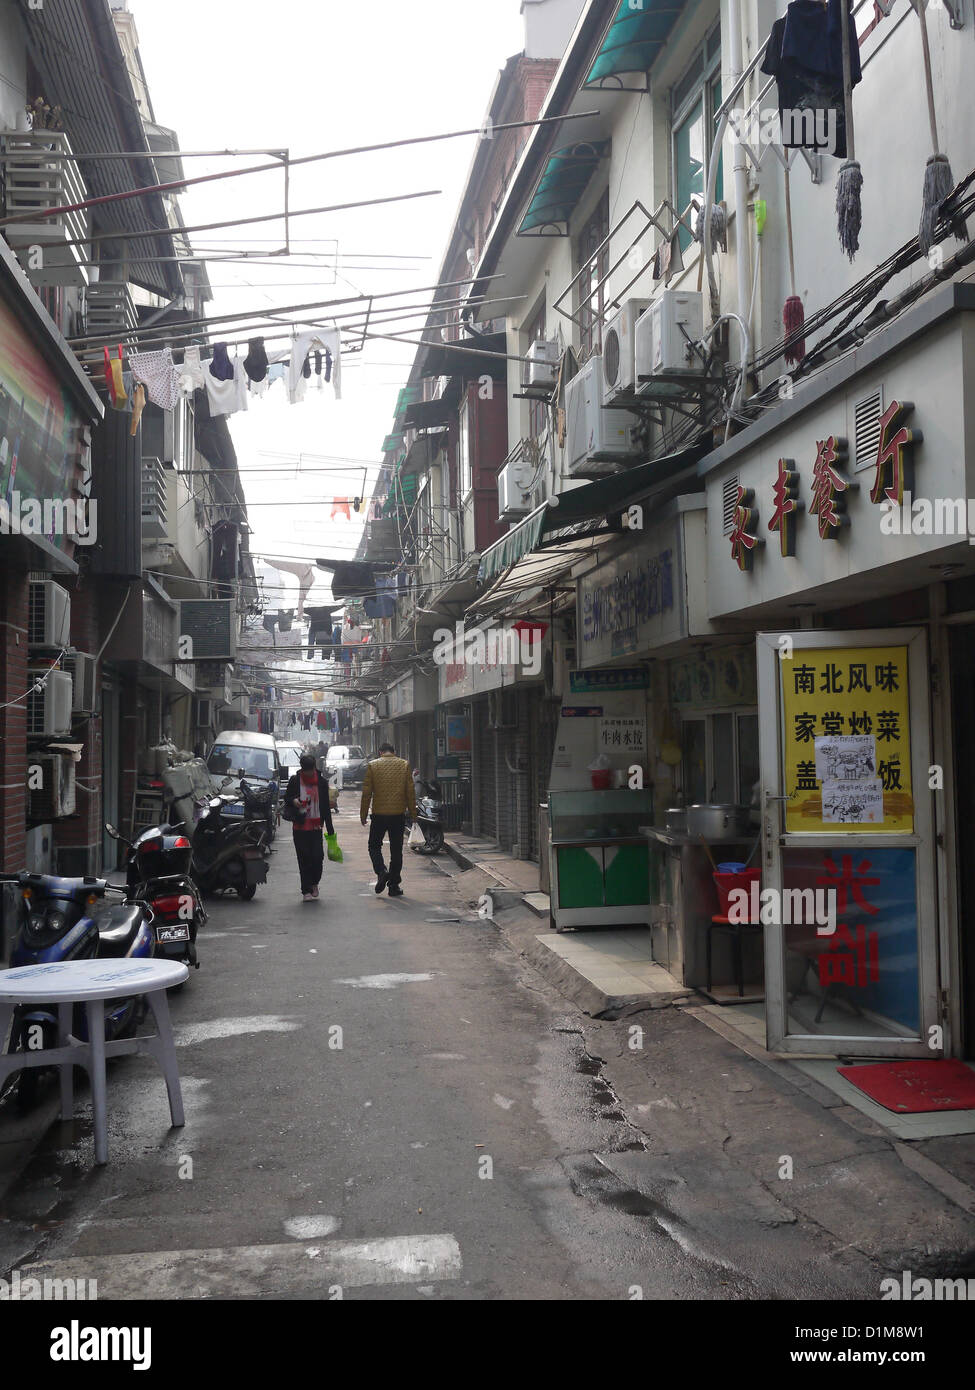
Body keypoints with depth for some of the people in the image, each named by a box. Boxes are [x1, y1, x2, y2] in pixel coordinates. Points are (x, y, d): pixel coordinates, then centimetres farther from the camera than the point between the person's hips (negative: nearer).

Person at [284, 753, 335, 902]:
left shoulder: (321, 782, 6)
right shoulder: (295, 781, 3)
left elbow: (326, 806, 10)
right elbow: (286, 798, 11)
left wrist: (330, 828, 8)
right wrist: (293, 801, -14)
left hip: (316, 827, 1)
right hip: (299, 827, -1)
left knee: (318, 857, -6)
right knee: (304, 859, -1)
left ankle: (314, 883, 21)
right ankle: (306, 891, 5)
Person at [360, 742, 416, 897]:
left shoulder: (373, 766, 0)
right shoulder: (404, 765, 3)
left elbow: (366, 792, -1)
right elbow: (410, 791, 2)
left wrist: (363, 814, 6)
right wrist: (413, 813, 9)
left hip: (379, 814, -1)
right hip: (398, 814, 1)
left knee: (374, 846, 13)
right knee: (396, 850, 9)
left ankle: (381, 871, -12)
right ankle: (394, 886, 9)